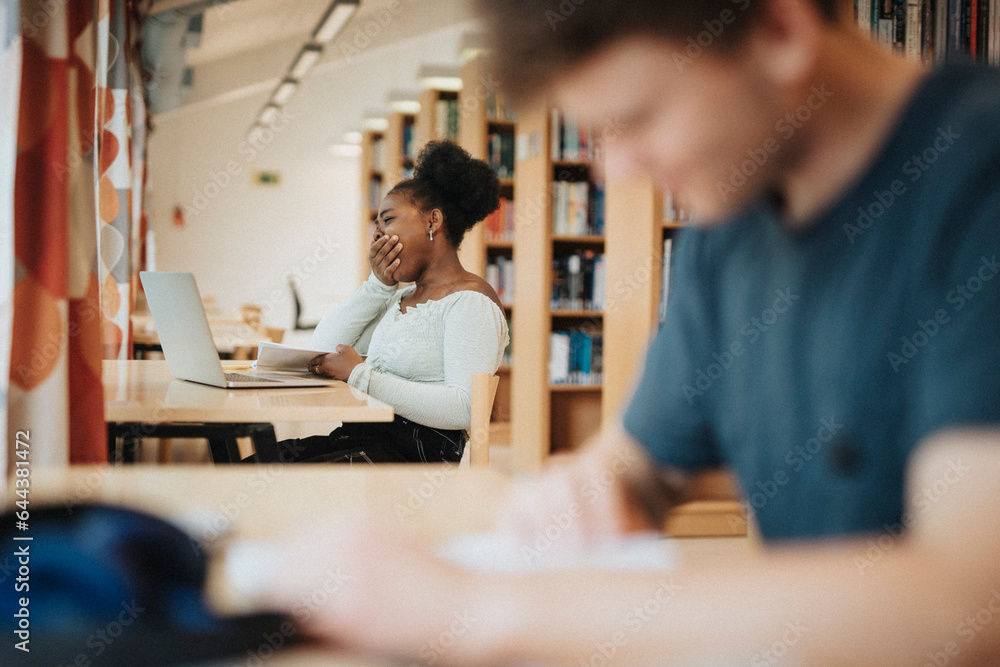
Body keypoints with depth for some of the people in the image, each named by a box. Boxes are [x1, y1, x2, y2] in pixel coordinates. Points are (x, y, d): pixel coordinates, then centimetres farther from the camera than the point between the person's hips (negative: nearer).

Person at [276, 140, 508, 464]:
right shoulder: (401, 297, 23)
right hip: (364, 436, 8)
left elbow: (466, 408, -20)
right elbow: (323, 346, 21)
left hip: (422, 448, -8)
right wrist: (379, 285, 10)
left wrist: (360, 374, -18)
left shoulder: (470, 302, -6)